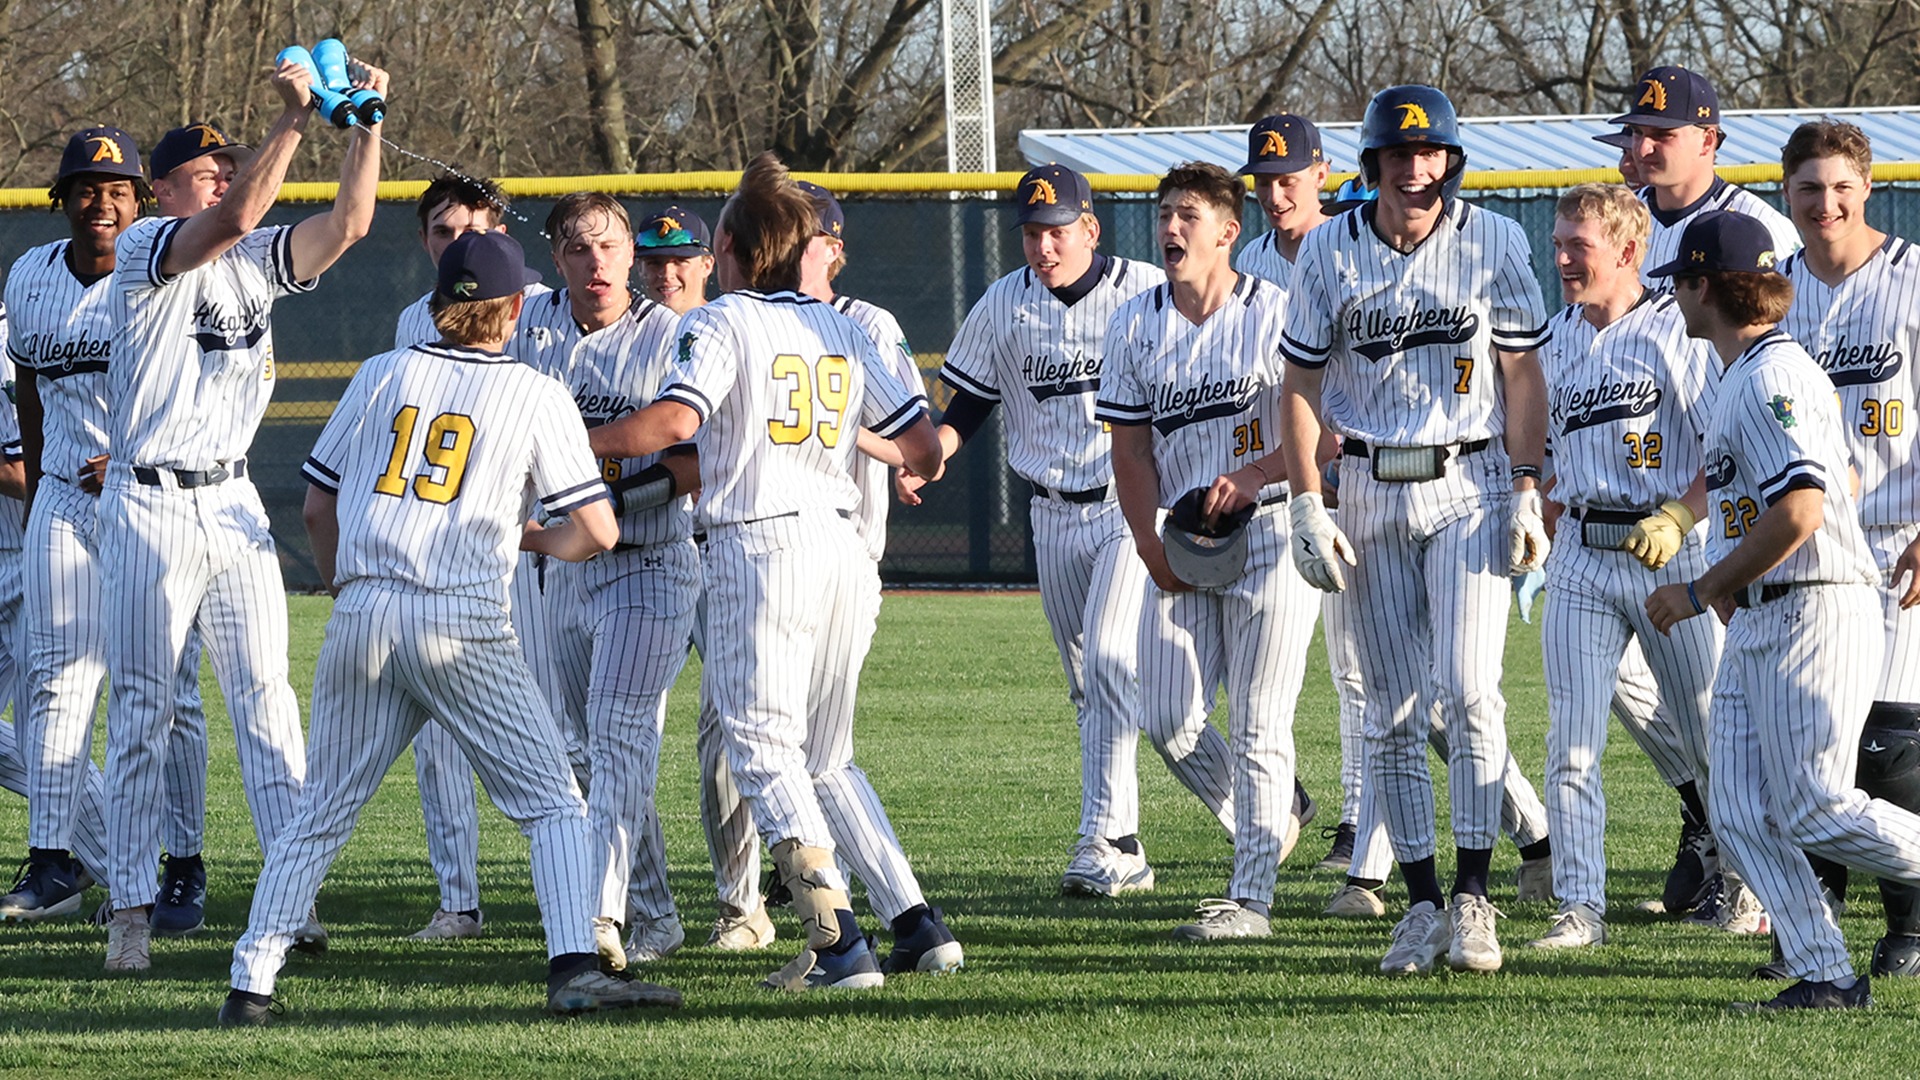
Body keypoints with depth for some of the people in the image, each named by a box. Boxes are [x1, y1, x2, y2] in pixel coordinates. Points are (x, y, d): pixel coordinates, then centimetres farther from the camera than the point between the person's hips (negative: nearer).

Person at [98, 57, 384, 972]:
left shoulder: (260, 261, 10)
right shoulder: (145, 247, -7)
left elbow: (349, 221, 0)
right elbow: (231, 221, -25)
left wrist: (365, 123, -10)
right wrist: (293, 118, -27)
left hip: (234, 507, 5)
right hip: (148, 509, -5)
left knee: (265, 698, 1)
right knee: (140, 710, -2)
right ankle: (131, 907, 1)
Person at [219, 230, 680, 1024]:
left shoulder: (381, 375, 12)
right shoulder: (536, 395, 4)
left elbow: (318, 507, 15)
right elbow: (598, 531, 1)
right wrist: (531, 539, 21)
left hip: (362, 612, 3)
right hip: (463, 623, -3)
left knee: (323, 810, 12)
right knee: (552, 801, 1)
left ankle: (251, 982, 7)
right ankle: (573, 969, -15)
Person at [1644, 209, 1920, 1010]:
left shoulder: (1773, 377, -15)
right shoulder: (1746, 376, 18)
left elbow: (1799, 510, -25)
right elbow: (1840, 477, 28)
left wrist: (1703, 592, -16)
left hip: (1814, 617, -10)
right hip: (1756, 625, 10)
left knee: (1815, 812, -13)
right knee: (1741, 814, 1)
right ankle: (1825, 975, -2)